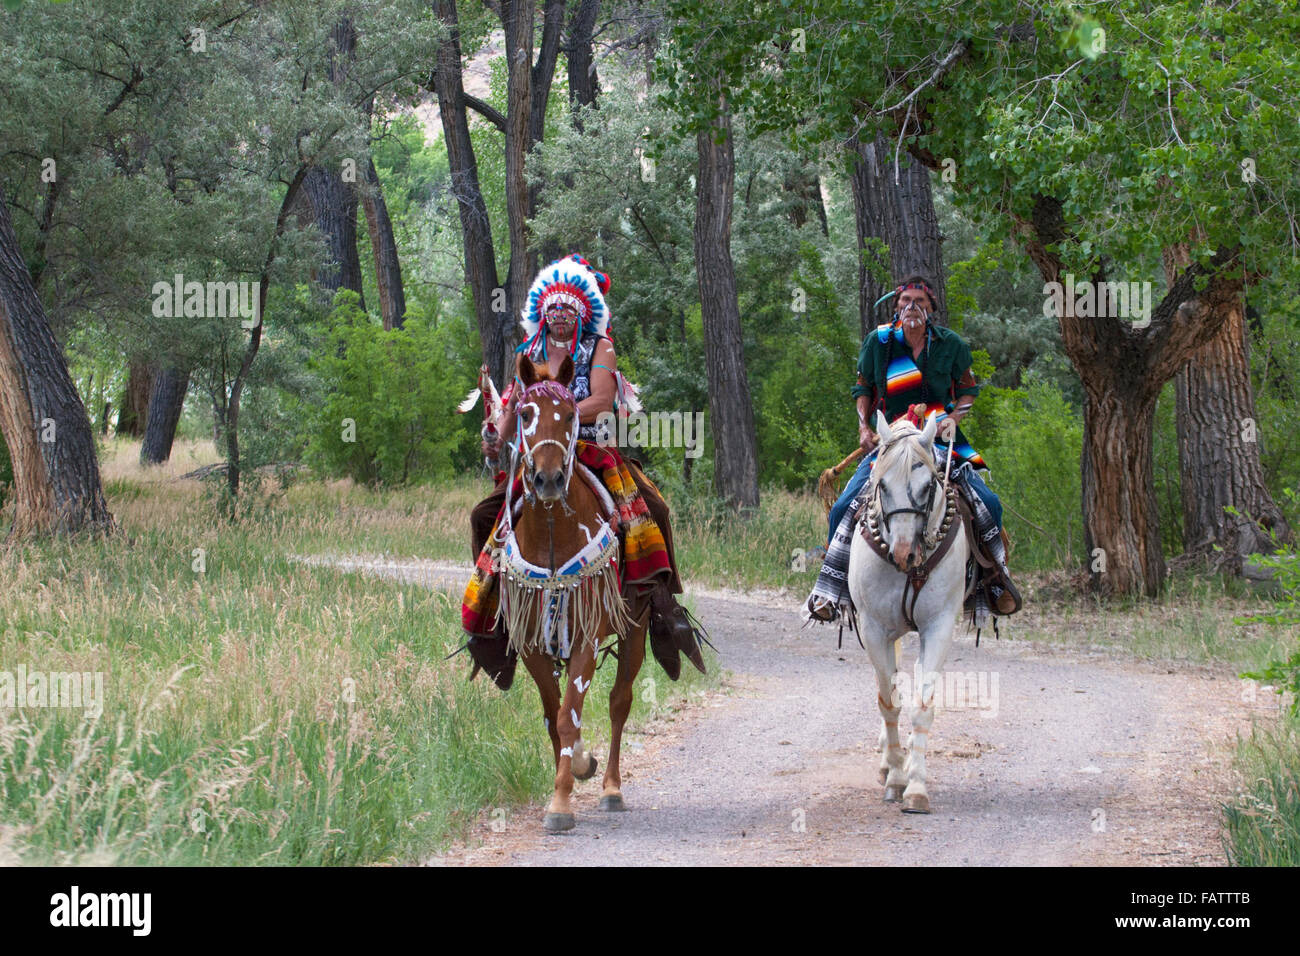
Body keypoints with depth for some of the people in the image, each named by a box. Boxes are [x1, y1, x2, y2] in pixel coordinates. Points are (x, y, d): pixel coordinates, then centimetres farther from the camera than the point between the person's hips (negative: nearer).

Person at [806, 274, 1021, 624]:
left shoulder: (949, 344, 2)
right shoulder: (878, 342, 2)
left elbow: (967, 389, 10)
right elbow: (863, 389, 13)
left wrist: (953, 418, -9)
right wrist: (864, 427, -2)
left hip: (941, 439, 0)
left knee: (985, 501, -16)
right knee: (846, 506, -16)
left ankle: (999, 577, 4)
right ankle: (830, 591, -6)